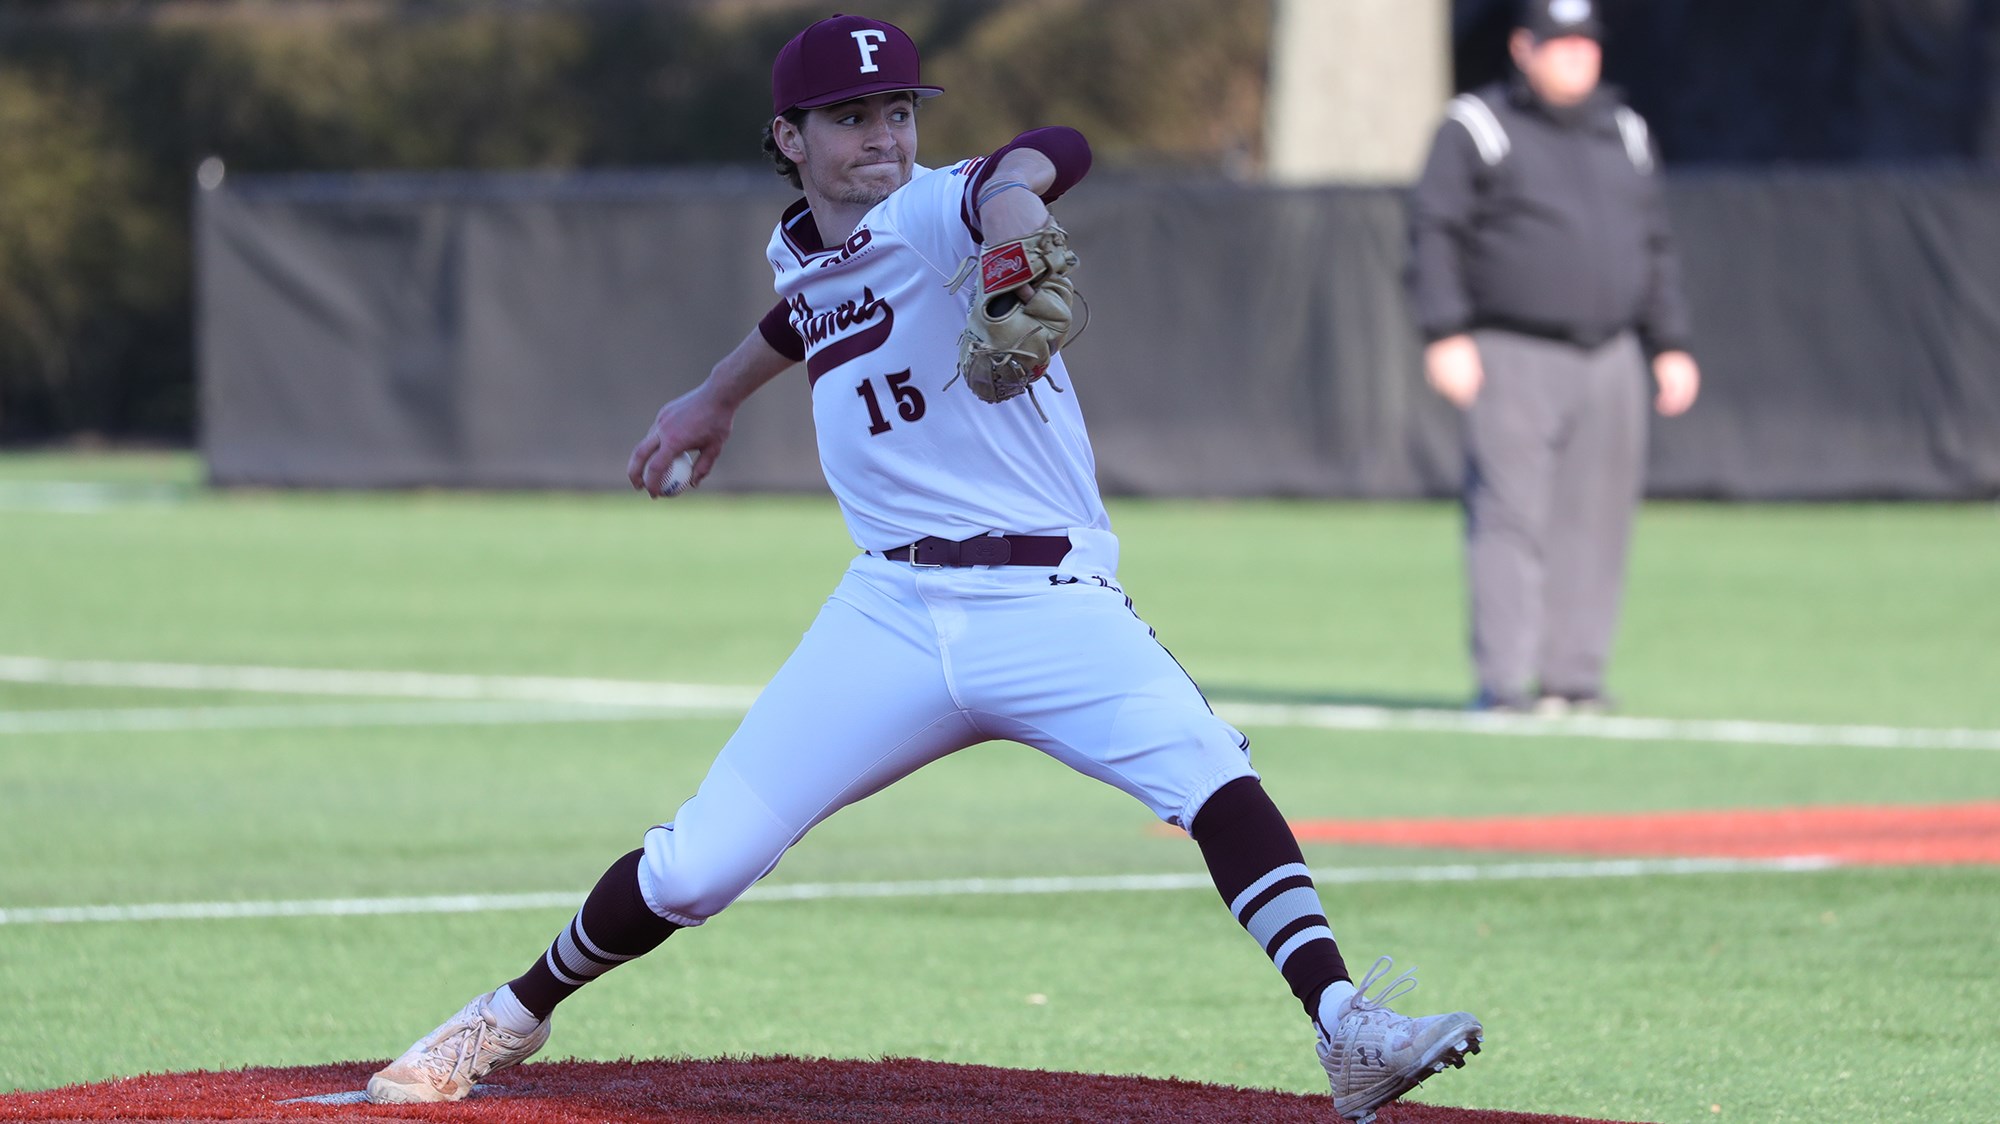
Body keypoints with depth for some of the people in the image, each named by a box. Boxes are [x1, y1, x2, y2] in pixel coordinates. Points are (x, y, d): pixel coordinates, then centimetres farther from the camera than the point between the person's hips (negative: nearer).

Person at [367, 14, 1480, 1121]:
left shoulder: (938, 212, -9)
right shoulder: (803, 256, 11)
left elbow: (1046, 157, -33)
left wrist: (1012, 238, -56)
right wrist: (719, 396, 53)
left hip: (1052, 607, -4)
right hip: (893, 615, 4)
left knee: (1207, 769, -31)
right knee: (698, 865, 1)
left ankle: (1346, 1030, -36)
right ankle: (515, 1018, 25)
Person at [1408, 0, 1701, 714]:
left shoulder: (1625, 134, 18)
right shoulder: (1475, 127, 2)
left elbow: (1655, 247, 23)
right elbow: (1434, 235, -4)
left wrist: (1670, 346, 16)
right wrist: (1445, 335, -14)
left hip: (1608, 360, 5)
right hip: (1511, 359, -5)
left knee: (1593, 523, 2)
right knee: (1510, 519, -10)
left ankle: (1573, 676, 8)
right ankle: (1503, 684, -11)